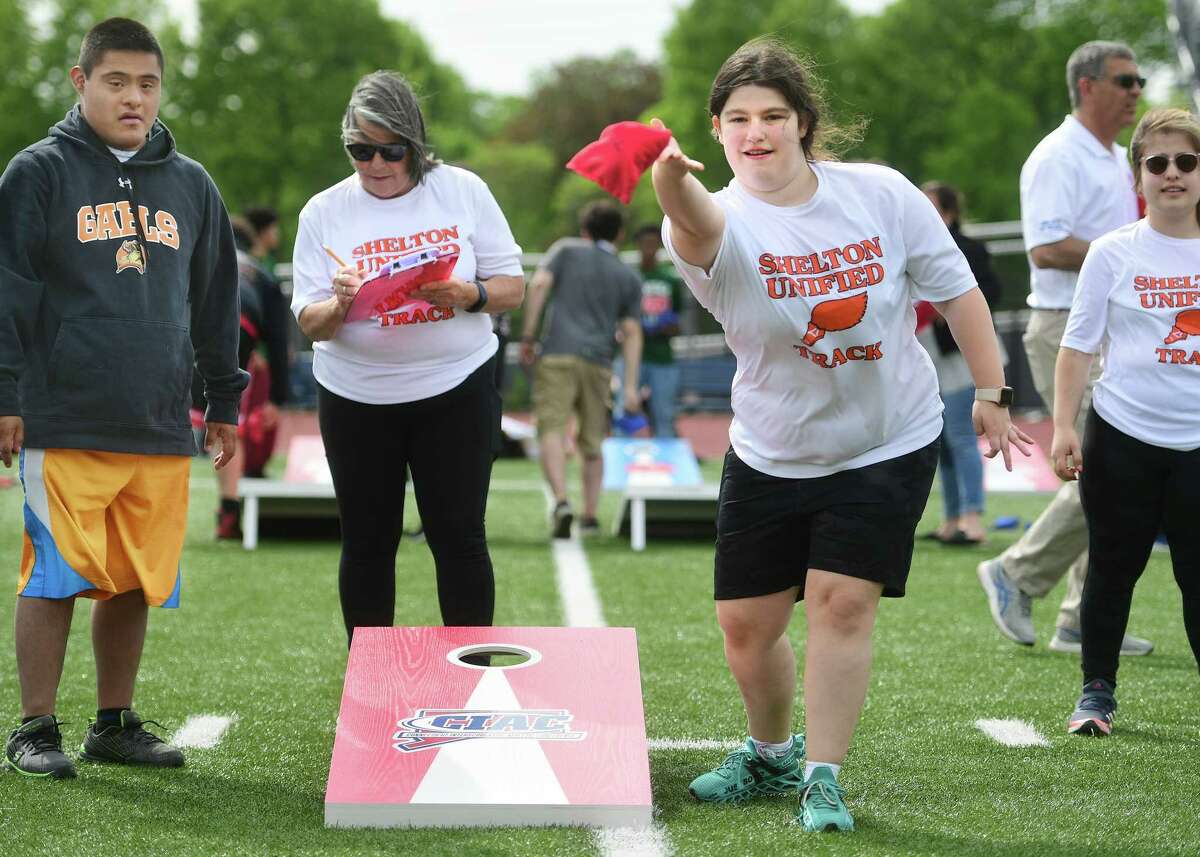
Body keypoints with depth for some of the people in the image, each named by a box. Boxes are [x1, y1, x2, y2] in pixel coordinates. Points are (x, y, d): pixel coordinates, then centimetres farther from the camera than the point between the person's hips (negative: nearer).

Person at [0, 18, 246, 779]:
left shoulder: (191, 186, 15)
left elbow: (216, 302, 21)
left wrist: (225, 403, 20)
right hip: (63, 424, -4)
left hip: (162, 429, 4)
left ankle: (116, 723, 19)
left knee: (137, 582, 7)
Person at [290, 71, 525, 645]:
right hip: (356, 398, 1)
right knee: (367, 543, 7)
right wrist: (340, 306, -24)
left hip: (455, 388, -1)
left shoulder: (463, 191, -1)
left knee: (459, 538, -1)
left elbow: (512, 286, 1)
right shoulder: (325, 212, 0)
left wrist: (467, 294, -20)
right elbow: (310, 324, -2)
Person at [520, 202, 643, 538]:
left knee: (552, 431, -11)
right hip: (598, 362, 3)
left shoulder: (567, 249, 13)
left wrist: (527, 337, -1)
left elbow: (539, 284, -3)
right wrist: (630, 385, 6)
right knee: (592, 443, 14)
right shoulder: (629, 278, 19)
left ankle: (561, 501, -31)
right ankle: (590, 517, 14)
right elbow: (631, 332, 10)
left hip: (558, 355, -3)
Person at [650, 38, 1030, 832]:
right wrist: (673, 185, -67)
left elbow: (955, 289, 1)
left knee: (841, 601, -13)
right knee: (746, 623, 6)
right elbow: (698, 227, -44)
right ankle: (770, 753, 34)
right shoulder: (723, 222, -17)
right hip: (770, 458, 1)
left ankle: (821, 780, 1)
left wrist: (991, 392, 0)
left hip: (889, 447, -1)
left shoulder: (881, 193, -10)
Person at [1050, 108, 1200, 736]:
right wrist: (1063, 426, -5)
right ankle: (1097, 693, 19)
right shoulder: (1114, 253, -1)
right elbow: (1079, 343, 1)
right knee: (1113, 569, 8)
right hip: (1122, 440, -1)